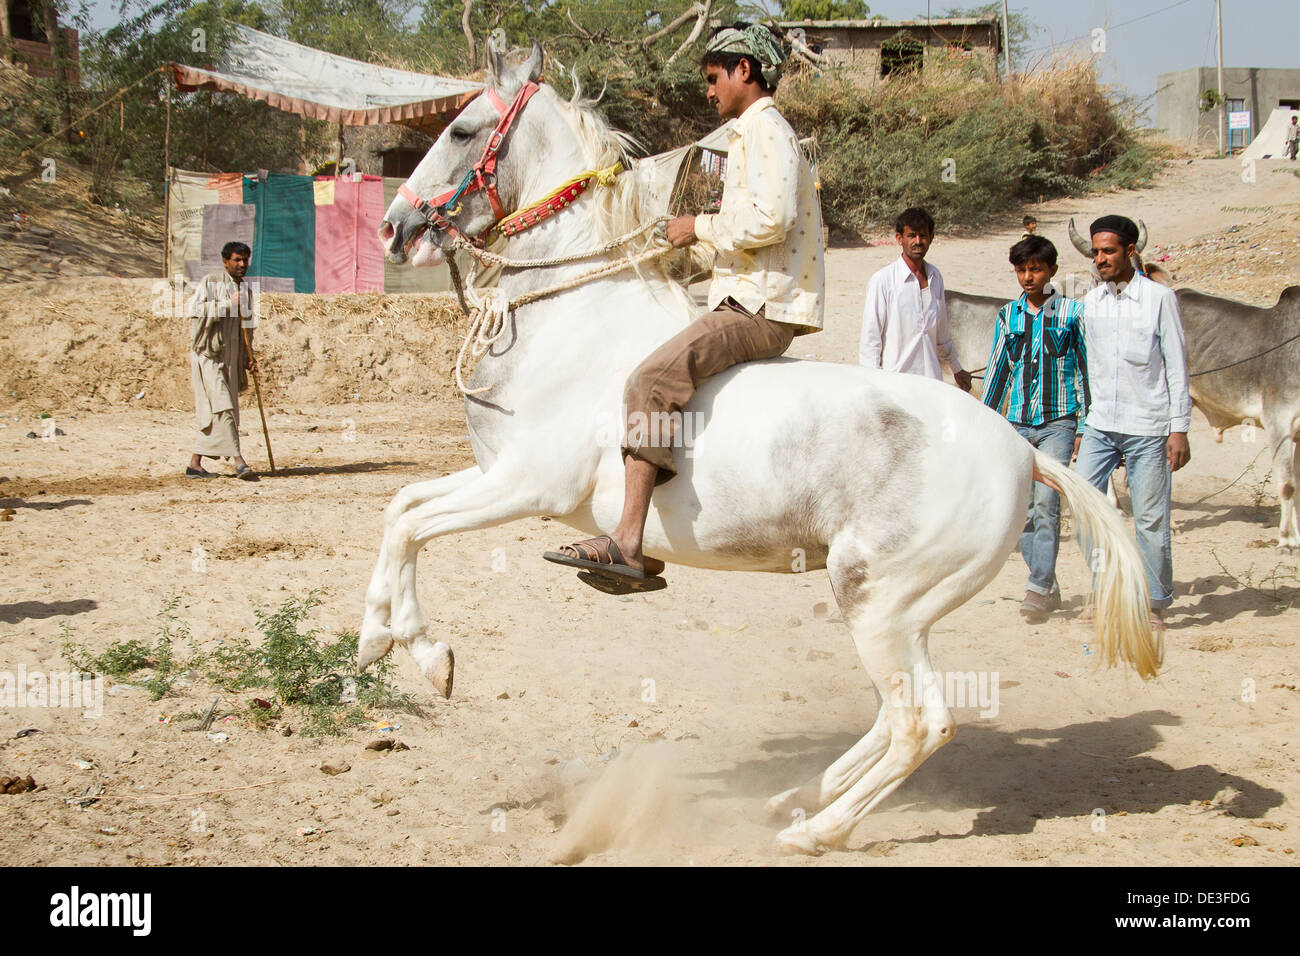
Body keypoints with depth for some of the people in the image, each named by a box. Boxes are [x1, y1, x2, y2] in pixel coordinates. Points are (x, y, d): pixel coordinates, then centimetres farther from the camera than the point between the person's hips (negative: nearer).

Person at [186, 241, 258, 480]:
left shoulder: (245, 289, 17)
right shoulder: (210, 282, -4)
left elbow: (247, 327, 24)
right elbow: (194, 308, -18)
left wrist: (248, 357, 13)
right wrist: (227, 305, -21)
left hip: (230, 358, 7)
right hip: (207, 354, -7)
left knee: (212, 414, 7)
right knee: (222, 406, -16)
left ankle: (195, 464, 12)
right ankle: (238, 461, -23)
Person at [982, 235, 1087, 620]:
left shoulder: (1072, 313, 1)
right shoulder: (1008, 316, 11)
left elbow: (1085, 370, 4)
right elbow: (996, 372, 16)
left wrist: (1084, 426, 0)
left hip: (1058, 423, -4)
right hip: (1018, 425, 4)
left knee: (1046, 501, -16)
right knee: (1021, 508, 2)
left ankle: (1039, 588, -17)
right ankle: (1048, 587, 13)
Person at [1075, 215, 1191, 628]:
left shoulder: (1159, 298, -5)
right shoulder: (1091, 302, 9)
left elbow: (1177, 366, -4)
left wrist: (1179, 428, -8)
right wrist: (1081, 426, 13)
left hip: (1147, 427, -5)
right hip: (1100, 425, 5)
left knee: (1150, 519, -1)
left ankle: (1155, 604, 11)